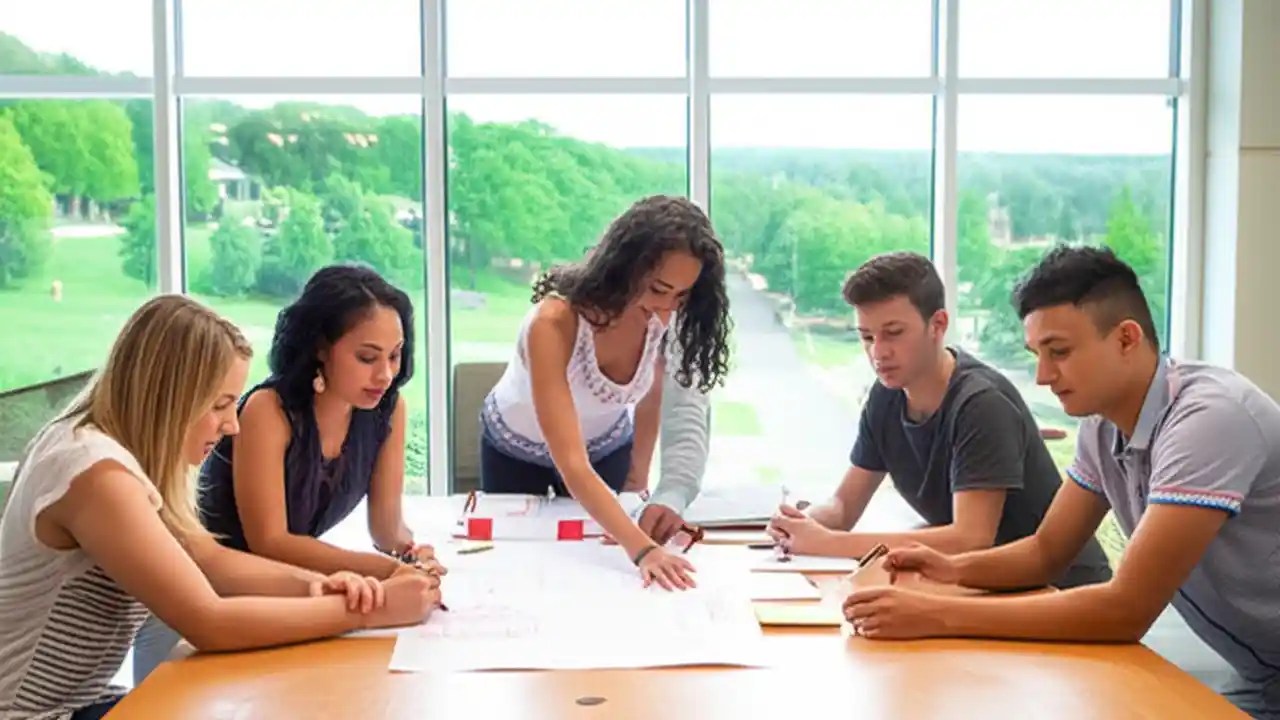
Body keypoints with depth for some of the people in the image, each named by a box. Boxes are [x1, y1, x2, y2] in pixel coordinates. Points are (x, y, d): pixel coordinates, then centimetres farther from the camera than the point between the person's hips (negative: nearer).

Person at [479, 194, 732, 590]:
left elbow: (649, 401, -6)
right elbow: (572, 466, -46)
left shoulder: (663, 316, -27)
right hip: (519, 450, -3)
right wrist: (642, 549, -55)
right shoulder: (555, 322, -42)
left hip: (607, 447, 3)